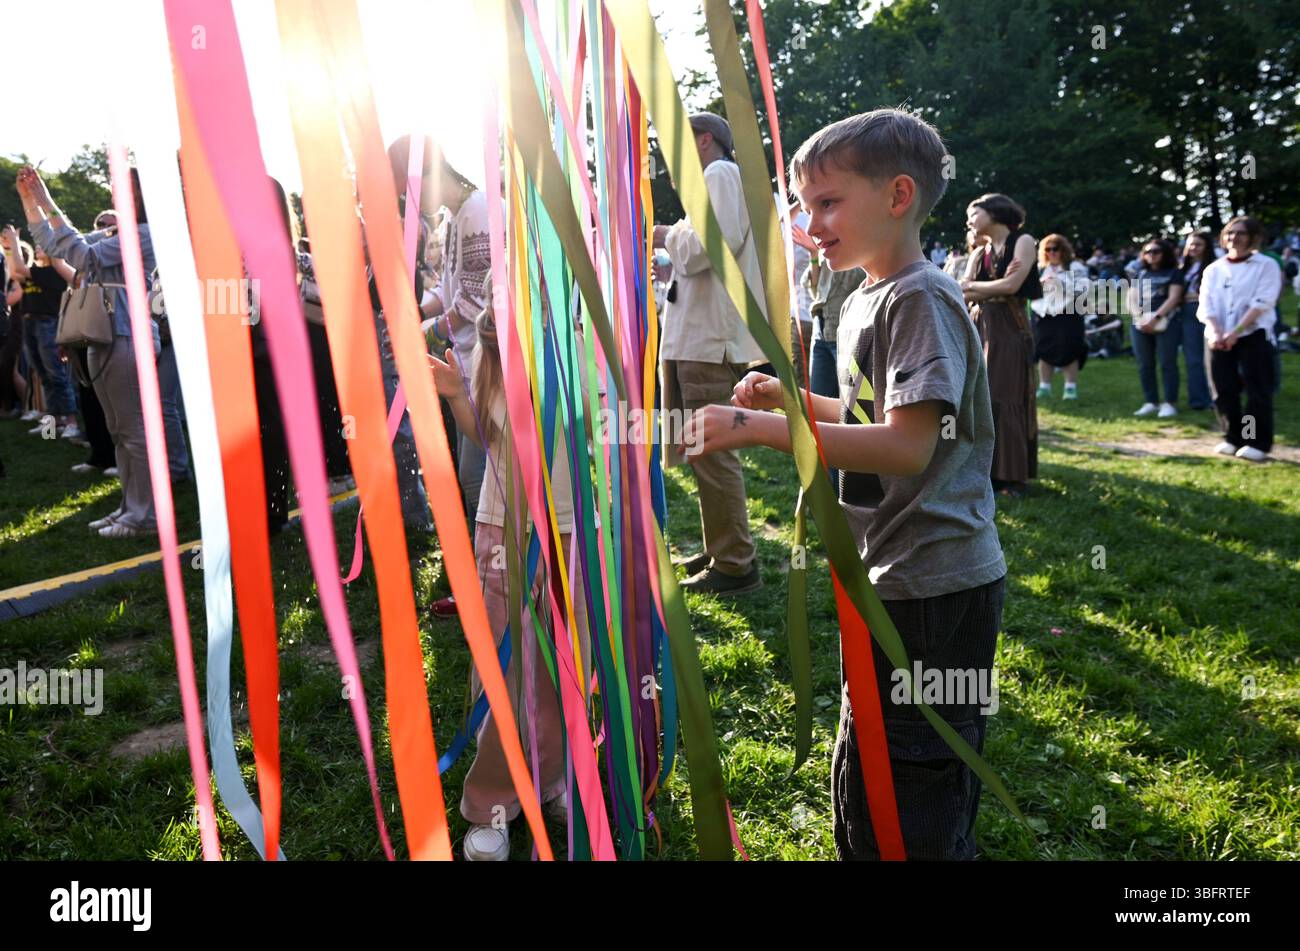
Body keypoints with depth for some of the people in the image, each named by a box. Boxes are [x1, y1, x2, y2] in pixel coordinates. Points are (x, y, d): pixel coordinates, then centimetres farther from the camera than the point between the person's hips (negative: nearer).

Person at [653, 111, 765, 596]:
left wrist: (670, 237, -6)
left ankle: (735, 565, -3)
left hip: (711, 337, -11)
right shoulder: (712, 181, 24)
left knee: (711, 450, -9)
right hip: (698, 334, 11)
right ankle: (720, 551, 25)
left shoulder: (720, 174, -5)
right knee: (704, 450, 15)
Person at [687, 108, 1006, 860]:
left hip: (935, 592, -10)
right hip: (889, 581, 10)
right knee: (865, 786, 23)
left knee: (918, 814, 3)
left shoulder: (922, 298, -17)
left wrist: (759, 427, -27)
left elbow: (908, 445, -27)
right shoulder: (865, 303, 12)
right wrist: (791, 398, 10)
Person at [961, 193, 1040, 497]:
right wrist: (996, 285, -14)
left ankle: (1012, 476, -1)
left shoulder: (1023, 241, -1)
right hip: (979, 330, 6)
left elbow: (1012, 285, -14)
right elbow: (963, 296, 1)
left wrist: (973, 286, -2)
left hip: (1010, 330, -6)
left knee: (1005, 400, -7)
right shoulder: (979, 254, 14)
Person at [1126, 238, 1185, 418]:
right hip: (1140, 324, 5)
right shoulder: (1139, 273, 17)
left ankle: (1169, 403, -5)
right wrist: (1140, 317, -6)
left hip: (1165, 323, -5)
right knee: (1144, 365, 5)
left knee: (1167, 363, -6)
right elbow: (1131, 299, 12)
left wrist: (1156, 318, -15)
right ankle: (1150, 402, 11)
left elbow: (1174, 298, -6)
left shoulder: (1173, 272, 5)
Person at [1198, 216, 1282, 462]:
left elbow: (1262, 302, -10)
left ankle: (1258, 443, 0)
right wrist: (1215, 332, -14)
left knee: (1257, 391, -6)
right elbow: (1206, 305, 3)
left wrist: (1235, 332, -19)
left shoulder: (1266, 265, 0)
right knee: (1223, 389, 3)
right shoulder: (1213, 269, 12)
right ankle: (1233, 438, 15)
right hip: (1219, 338, 4)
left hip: (1254, 335, -4)